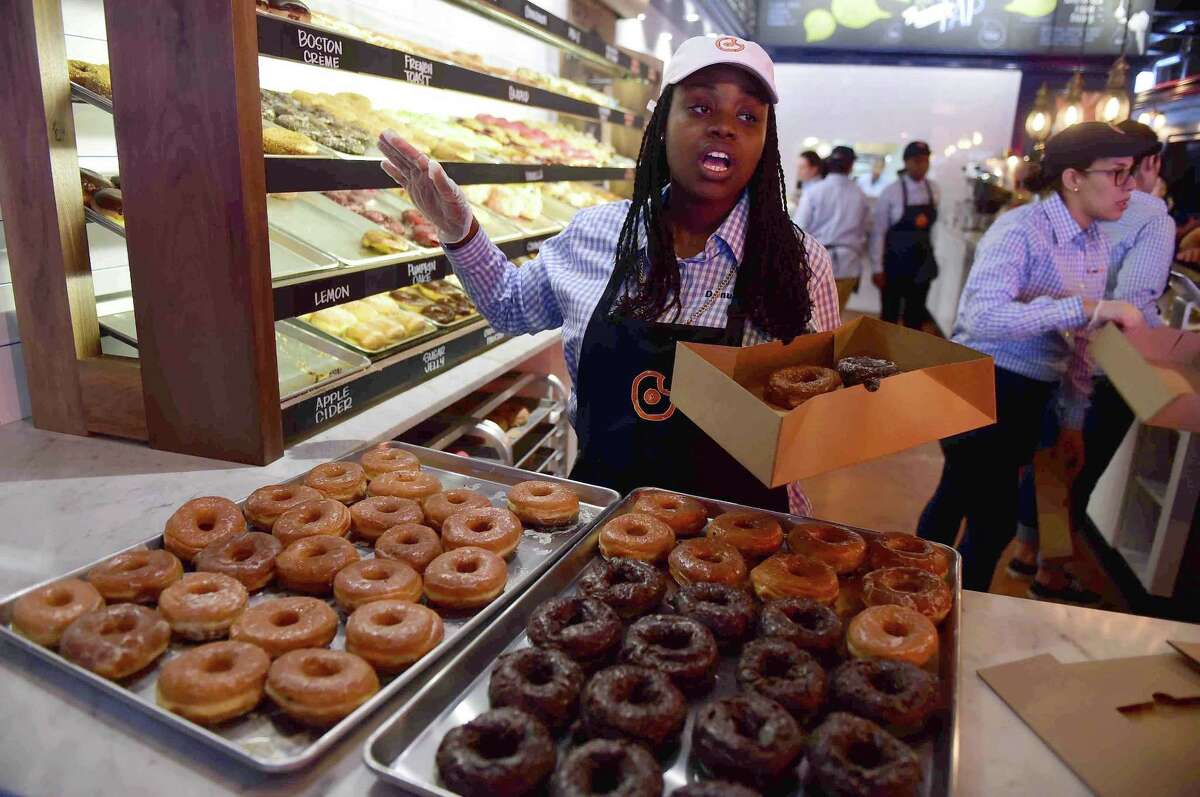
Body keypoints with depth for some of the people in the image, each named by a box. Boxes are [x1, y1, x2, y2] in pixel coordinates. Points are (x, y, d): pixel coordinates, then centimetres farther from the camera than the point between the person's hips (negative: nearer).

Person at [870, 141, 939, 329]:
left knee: (915, 316, 11)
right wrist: (878, 268, -11)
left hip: (923, 263, 4)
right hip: (895, 262, -4)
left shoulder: (933, 190, 3)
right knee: (890, 315, 5)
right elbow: (878, 232, -10)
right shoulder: (891, 192, -11)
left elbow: (933, 225, 11)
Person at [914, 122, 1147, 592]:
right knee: (995, 519, -2)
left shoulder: (1097, 244, 9)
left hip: (1030, 397, 9)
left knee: (958, 496, 21)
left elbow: (1078, 341, 16)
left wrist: (1074, 419, 18)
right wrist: (1087, 308, -33)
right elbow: (983, 317, -34)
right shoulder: (1020, 231, -18)